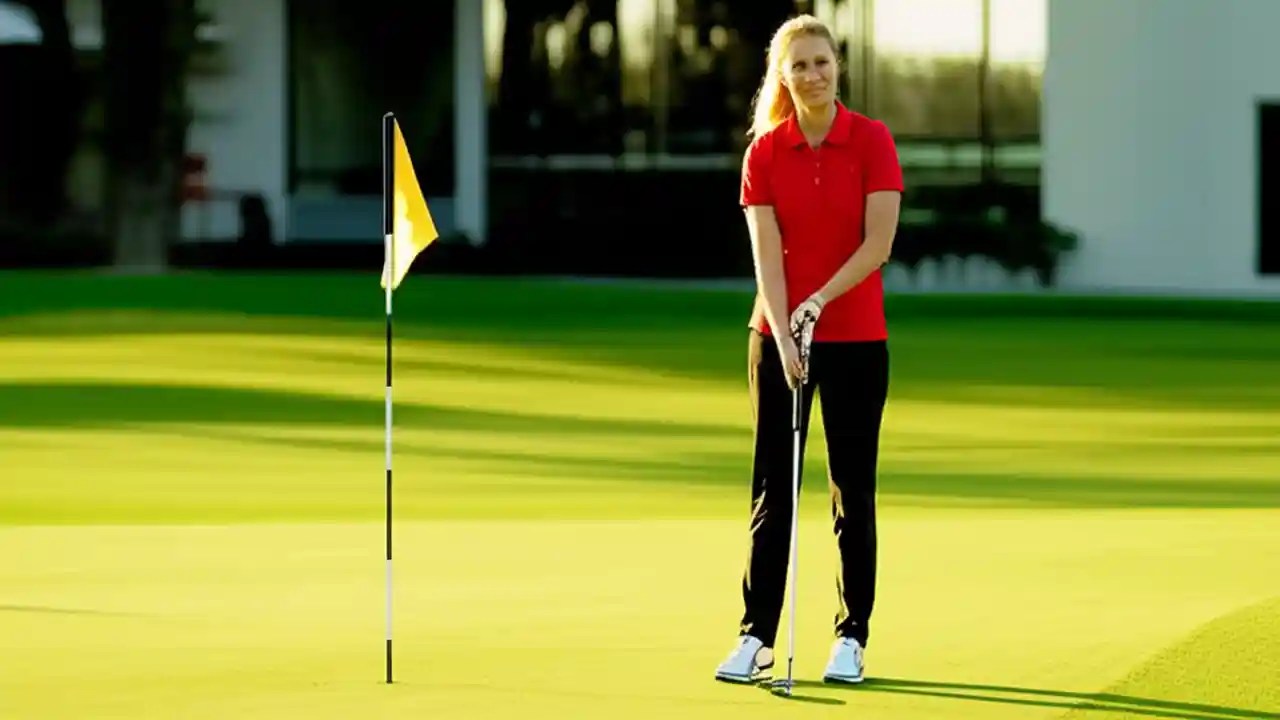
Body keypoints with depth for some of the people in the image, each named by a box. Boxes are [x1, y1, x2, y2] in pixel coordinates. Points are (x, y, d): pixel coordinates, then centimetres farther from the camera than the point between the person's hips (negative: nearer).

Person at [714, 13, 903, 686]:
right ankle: (756, 635, 6)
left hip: (855, 335, -1)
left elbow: (878, 242, -11)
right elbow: (767, 254, -7)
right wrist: (784, 338, -18)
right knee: (773, 486, 2)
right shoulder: (763, 153, -1)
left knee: (853, 488, 3)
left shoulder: (873, 142, -5)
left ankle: (851, 637, 10)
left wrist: (819, 301, -22)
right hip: (778, 336, 1)